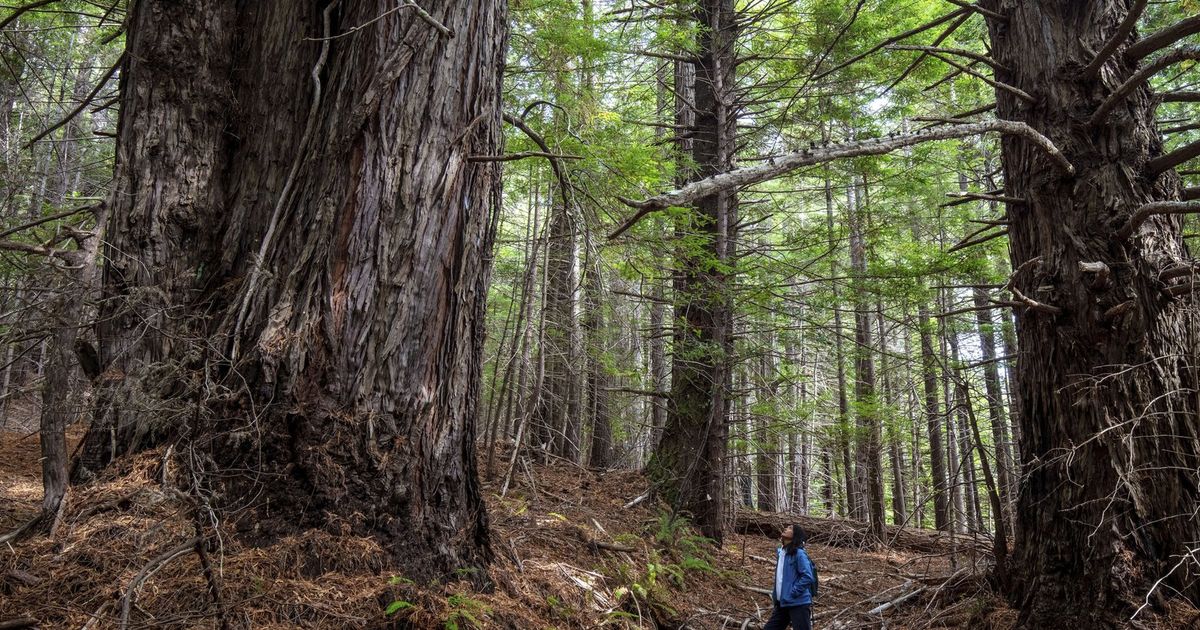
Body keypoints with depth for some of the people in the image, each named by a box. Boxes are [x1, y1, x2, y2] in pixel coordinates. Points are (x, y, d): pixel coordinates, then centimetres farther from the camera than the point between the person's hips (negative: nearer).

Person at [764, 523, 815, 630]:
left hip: (798, 604, -8)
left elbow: (807, 577, -19)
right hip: (782, 604, 8)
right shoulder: (780, 552, 11)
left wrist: (792, 593, -19)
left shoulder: (799, 553, -13)